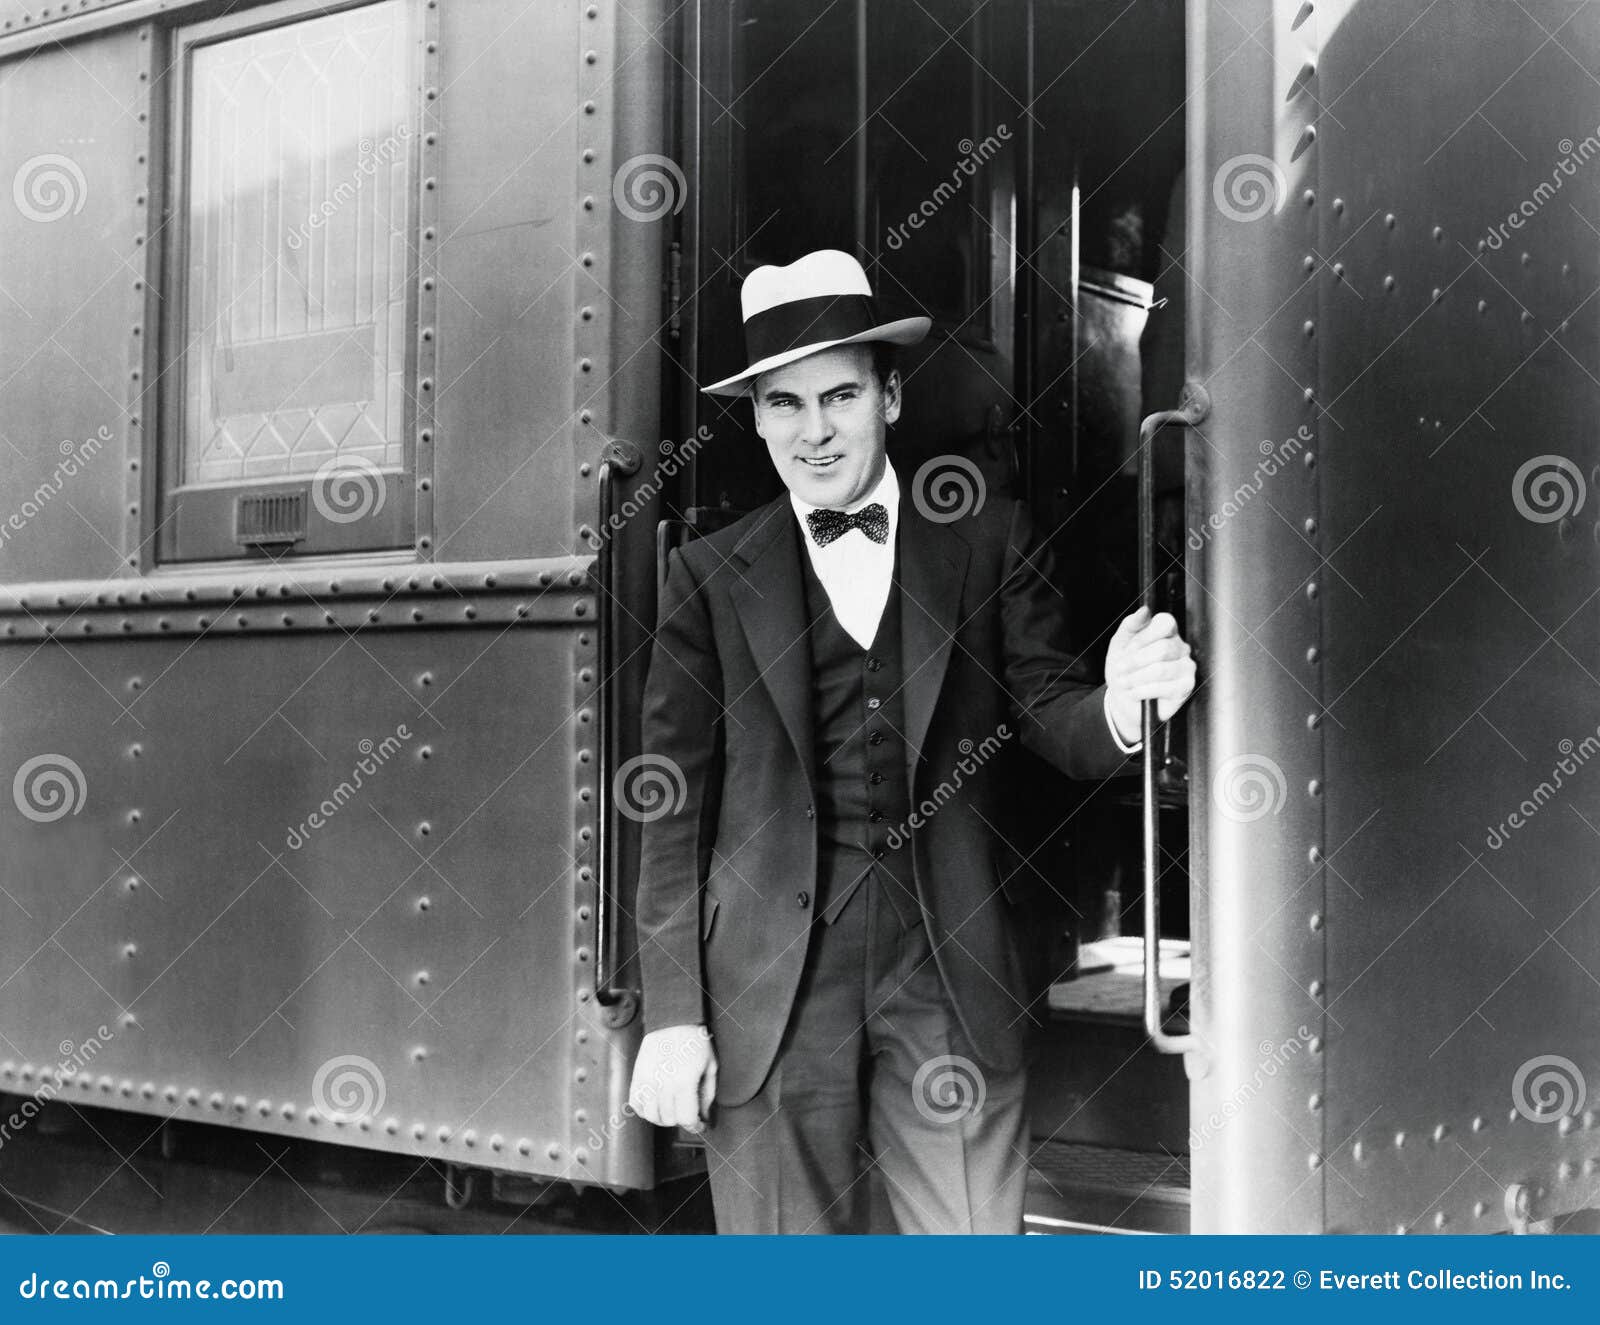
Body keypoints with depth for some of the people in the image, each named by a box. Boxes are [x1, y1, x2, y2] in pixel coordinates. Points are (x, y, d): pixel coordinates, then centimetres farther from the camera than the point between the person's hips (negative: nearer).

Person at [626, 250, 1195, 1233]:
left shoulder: (990, 542, 6)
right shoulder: (712, 573, 4)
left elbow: (1048, 711, 4)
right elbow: (676, 807, 3)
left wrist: (1119, 708, -20)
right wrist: (673, 1015, -2)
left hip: (950, 970, 1)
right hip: (769, 978, 0)